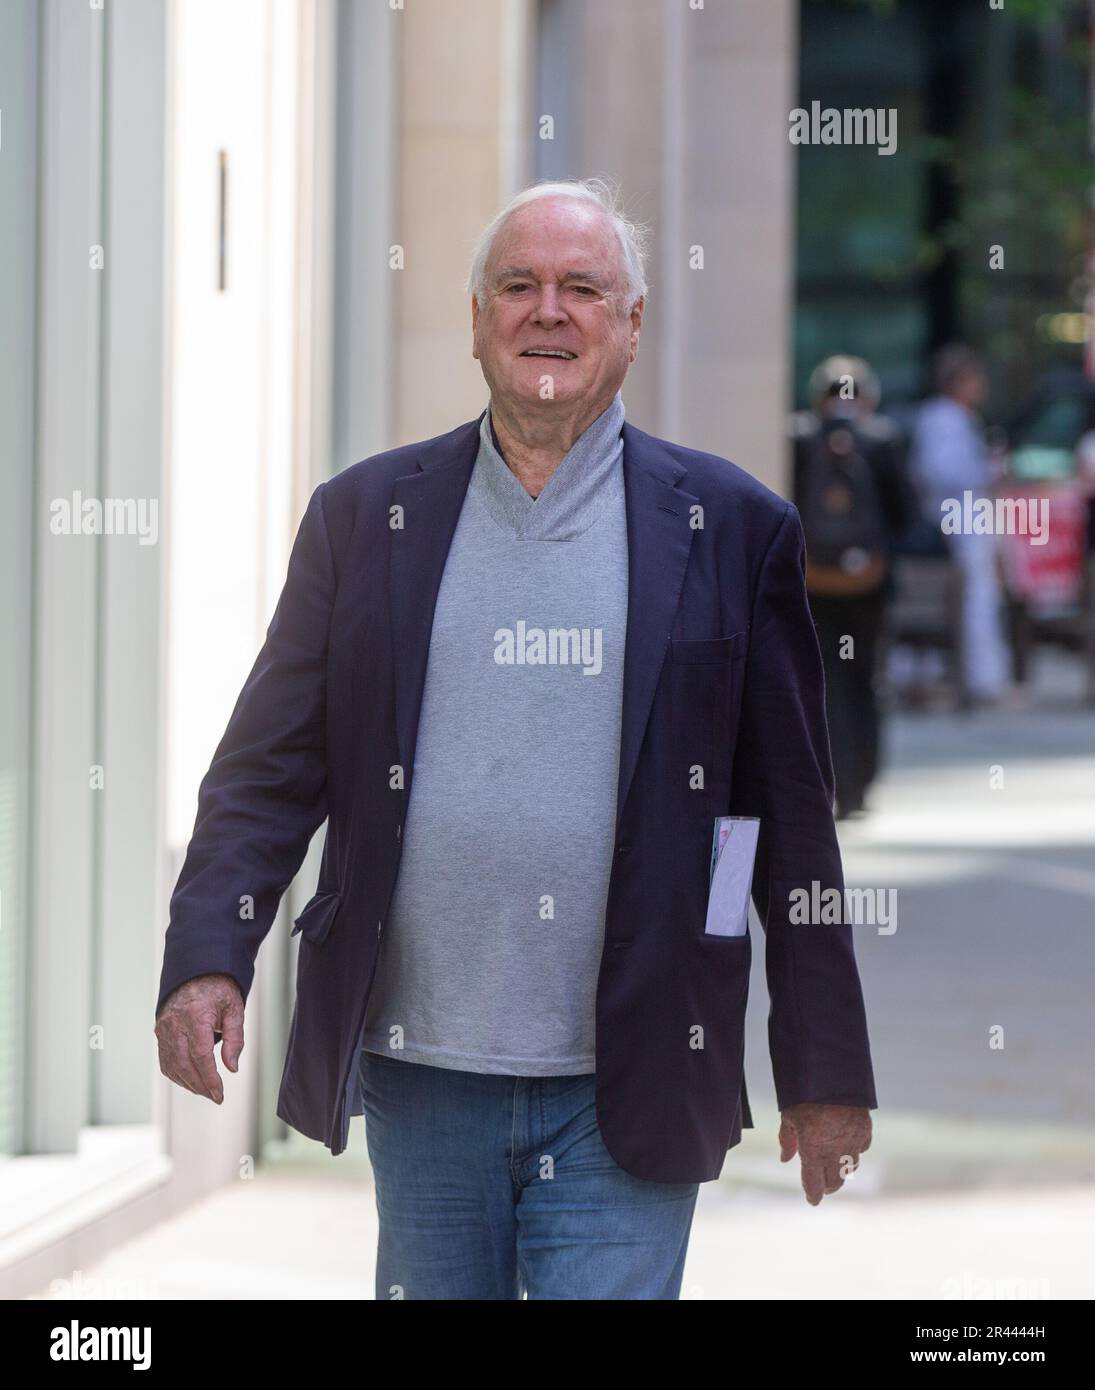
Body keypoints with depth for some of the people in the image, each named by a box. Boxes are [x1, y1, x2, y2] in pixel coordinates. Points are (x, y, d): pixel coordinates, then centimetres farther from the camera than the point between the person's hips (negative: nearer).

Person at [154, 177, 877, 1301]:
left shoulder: (731, 527, 3)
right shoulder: (364, 515, 8)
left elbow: (792, 815, 4)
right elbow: (270, 768, 6)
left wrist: (826, 1073, 3)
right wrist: (206, 959, -9)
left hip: (626, 1097, -2)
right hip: (418, 1076, 2)